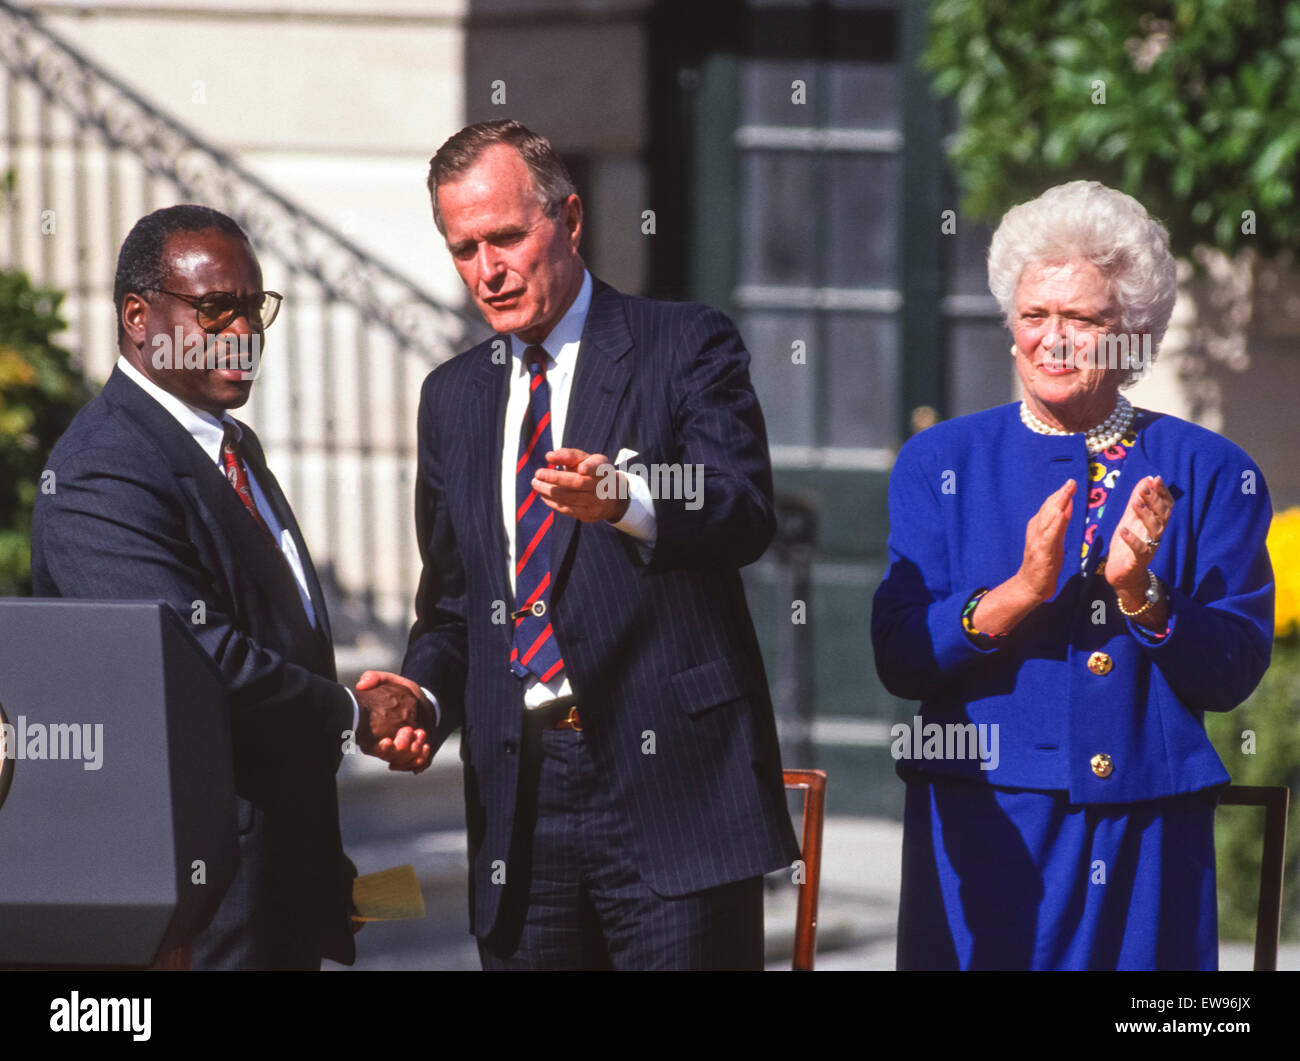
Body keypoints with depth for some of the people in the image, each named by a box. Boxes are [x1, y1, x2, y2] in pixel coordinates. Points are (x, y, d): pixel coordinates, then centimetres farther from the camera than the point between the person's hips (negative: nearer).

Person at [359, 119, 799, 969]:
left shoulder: (686, 347, 2)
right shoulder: (454, 397, 19)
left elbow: (747, 512, -13)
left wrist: (628, 502, -32)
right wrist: (423, 691, 4)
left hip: (672, 776, -5)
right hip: (519, 795, 5)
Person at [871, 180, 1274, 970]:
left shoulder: (1209, 474, 5)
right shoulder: (943, 462, 6)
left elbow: (1234, 673, -1)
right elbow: (899, 659, -3)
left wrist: (1139, 594, -16)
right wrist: (1021, 591, -18)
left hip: (1148, 834, 0)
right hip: (984, 824, 0)